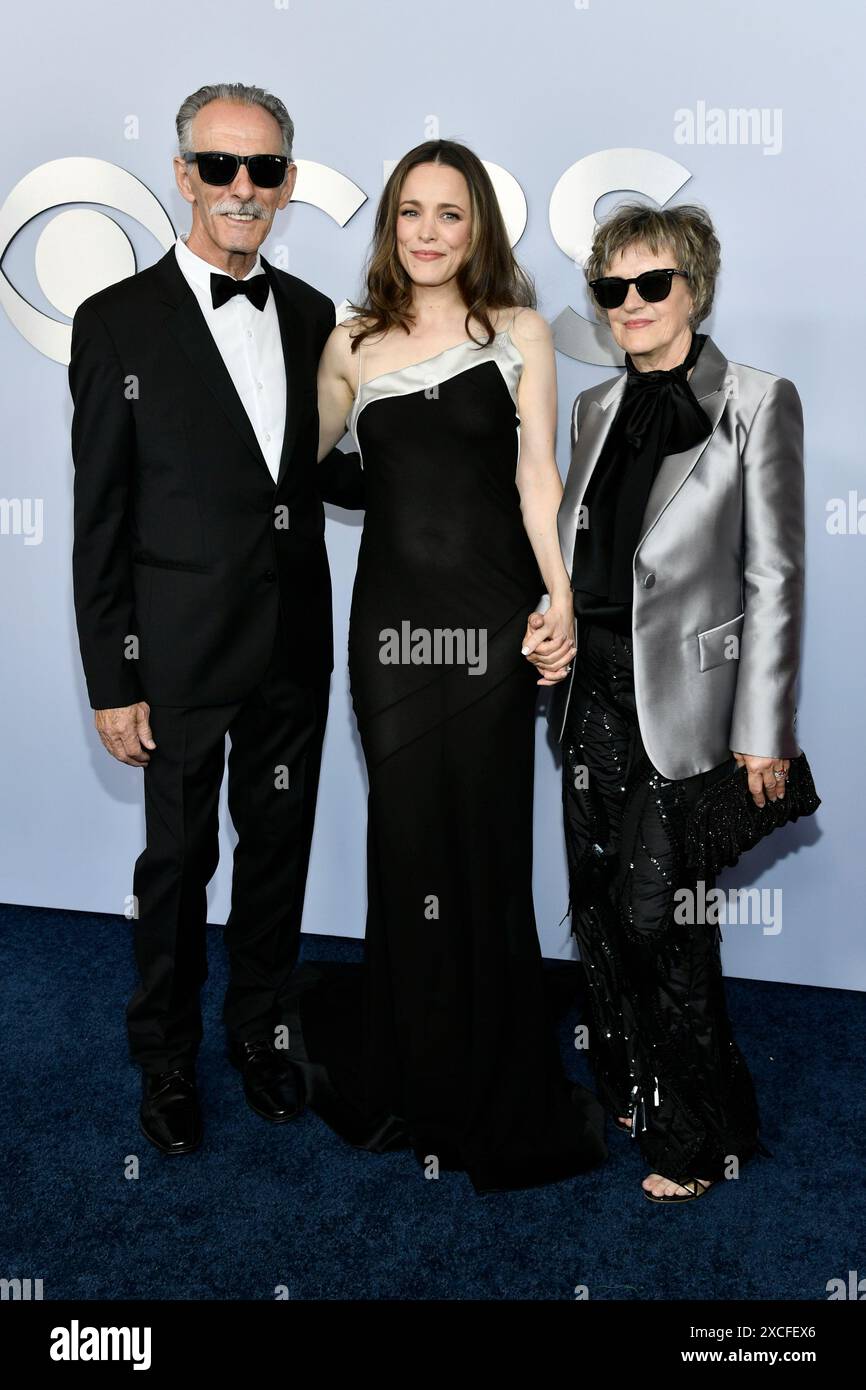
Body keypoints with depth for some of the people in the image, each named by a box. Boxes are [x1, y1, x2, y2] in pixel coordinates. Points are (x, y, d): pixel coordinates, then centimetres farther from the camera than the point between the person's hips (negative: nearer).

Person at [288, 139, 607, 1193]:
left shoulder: (518, 332, 7)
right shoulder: (353, 345, 11)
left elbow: (537, 476, -1)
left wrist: (561, 597, -10)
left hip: (492, 614, -1)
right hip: (391, 618, 2)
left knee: (485, 839, 3)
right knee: (408, 838, 5)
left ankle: (497, 1092, 23)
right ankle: (421, 1079, 27)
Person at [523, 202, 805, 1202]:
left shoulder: (756, 402, -4)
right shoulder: (597, 408, 13)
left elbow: (773, 576, -8)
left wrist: (765, 732, -11)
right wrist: (549, 628, -1)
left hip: (683, 693, -6)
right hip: (591, 685, 6)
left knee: (660, 918, -4)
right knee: (598, 905, 13)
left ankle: (698, 1137, 18)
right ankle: (627, 1093, 33)